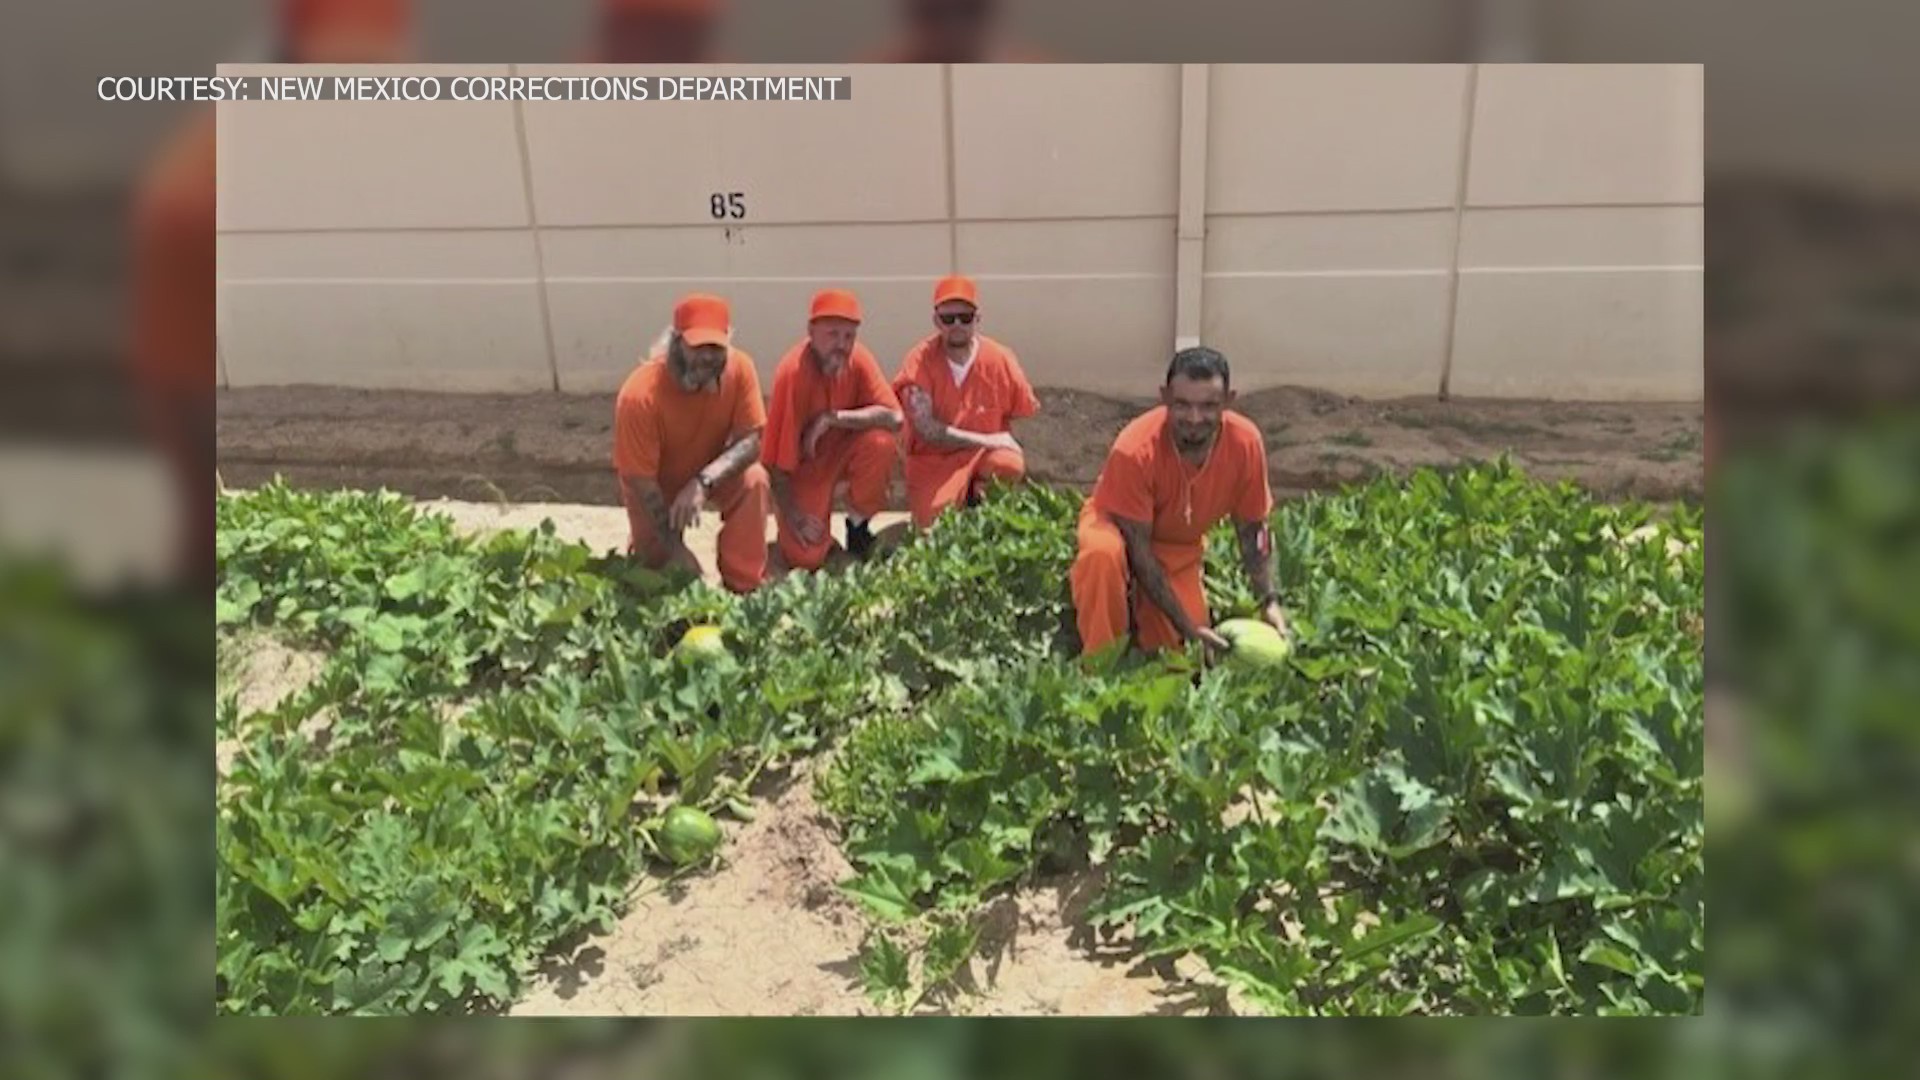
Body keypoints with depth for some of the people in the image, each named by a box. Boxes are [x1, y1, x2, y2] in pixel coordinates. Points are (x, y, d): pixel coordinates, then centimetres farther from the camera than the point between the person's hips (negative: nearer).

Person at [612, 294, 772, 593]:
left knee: (754, 481, -28)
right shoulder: (640, 395, -34)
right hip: (657, 486, -1)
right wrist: (675, 547, -26)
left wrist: (703, 482, -41)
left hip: (712, 473, 2)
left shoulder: (740, 368, -26)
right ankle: (643, 541, 34)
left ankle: (744, 587, -15)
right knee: (657, 563, -4)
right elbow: (639, 481, -27)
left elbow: (751, 441, -24)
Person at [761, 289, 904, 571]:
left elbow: (893, 417, -23)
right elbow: (779, 455, -23)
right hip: (802, 466, -4)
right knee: (806, 556, -19)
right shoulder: (793, 371, -26)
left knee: (881, 441, -28)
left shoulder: (857, 358, -13)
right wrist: (791, 513, -23)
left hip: (841, 451, 4)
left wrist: (833, 418, -30)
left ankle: (859, 525, -3)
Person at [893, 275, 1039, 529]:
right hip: (933, 460, -2)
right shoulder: (919, 362, -12)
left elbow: (1022, 415, 5)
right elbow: (926, 429, -18)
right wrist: (986, 440, -18)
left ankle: (979, 499, 2)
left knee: (1010, 465, -32)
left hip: (986, 452, 2)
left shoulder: (1000, 358, -7)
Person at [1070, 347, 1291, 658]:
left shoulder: (1246, 442, -24)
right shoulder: (1134, 450, -36)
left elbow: (1252, 529, -8)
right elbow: (1138, 551, -30)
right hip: (1116, 524, -4)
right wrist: (1188, 627, -31)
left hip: (1180, 546, 4)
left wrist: (1270, 601, -18)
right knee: (1103, 553, -39)